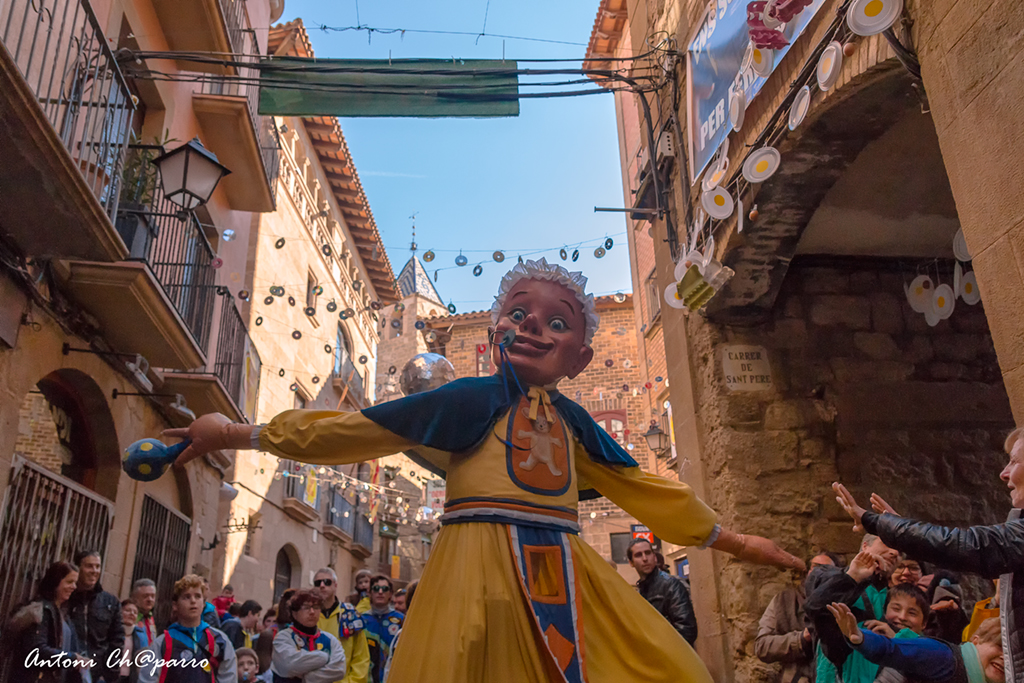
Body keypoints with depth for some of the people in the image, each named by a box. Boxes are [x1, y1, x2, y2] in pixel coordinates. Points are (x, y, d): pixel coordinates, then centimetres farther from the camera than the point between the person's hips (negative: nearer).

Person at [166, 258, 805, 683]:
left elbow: (646, 490, 22)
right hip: (483, 571, -5)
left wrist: (733, 539, 25)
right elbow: (353, 430, 1)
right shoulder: (470, 397, -1)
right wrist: (235, 434, 2)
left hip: (565, 575, 6)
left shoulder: (574, 421, 14)